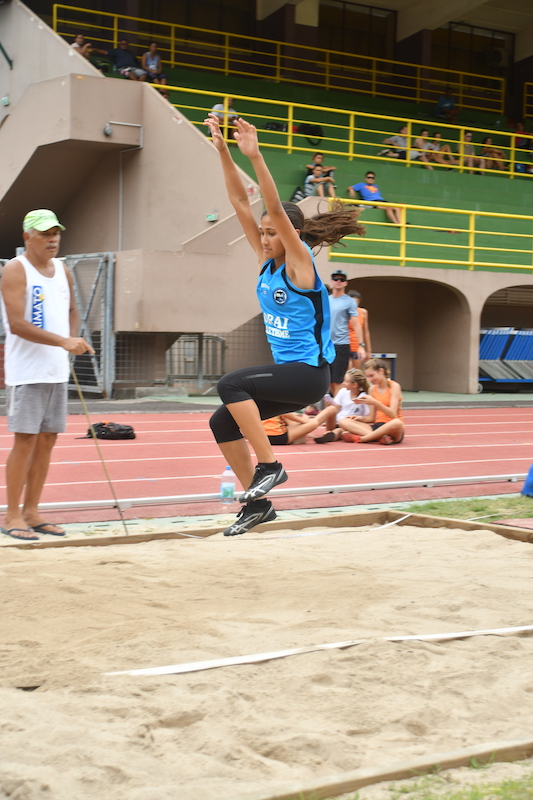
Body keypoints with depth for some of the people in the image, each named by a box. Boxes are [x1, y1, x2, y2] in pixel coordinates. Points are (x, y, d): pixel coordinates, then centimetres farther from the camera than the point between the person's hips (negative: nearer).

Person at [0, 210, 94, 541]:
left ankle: (31, 512, 16)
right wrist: (64, 342, -25)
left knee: (47, 440, 8)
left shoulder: (62, 270, 14)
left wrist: (73, 340, 10)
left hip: (58, 371, 7)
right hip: (27, 372, -7)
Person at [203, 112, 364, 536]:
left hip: (309, 373, -9)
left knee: (231, 383, -25)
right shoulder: (267, 261, 7)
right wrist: (223, 150, -4)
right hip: (287, 372, 9)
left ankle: (269, 466, -15)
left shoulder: (299, 263, -12)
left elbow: (276, 209, -25)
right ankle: (258, 502, 13)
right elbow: (241, 202, 2)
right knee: (222, 423, 2)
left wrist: (255, 157, -31)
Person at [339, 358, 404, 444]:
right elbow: (372, 417, 14)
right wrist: (361, 418, -7)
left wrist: (375, 402, -25)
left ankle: (361, 438, -31)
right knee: (343, 422, -13)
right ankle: (380, 437, -31)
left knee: (397, 423, -43)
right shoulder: (373, 389, 13)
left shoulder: (394, 386, -3)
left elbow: (393, 414, -14)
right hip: (377, 426, 6)